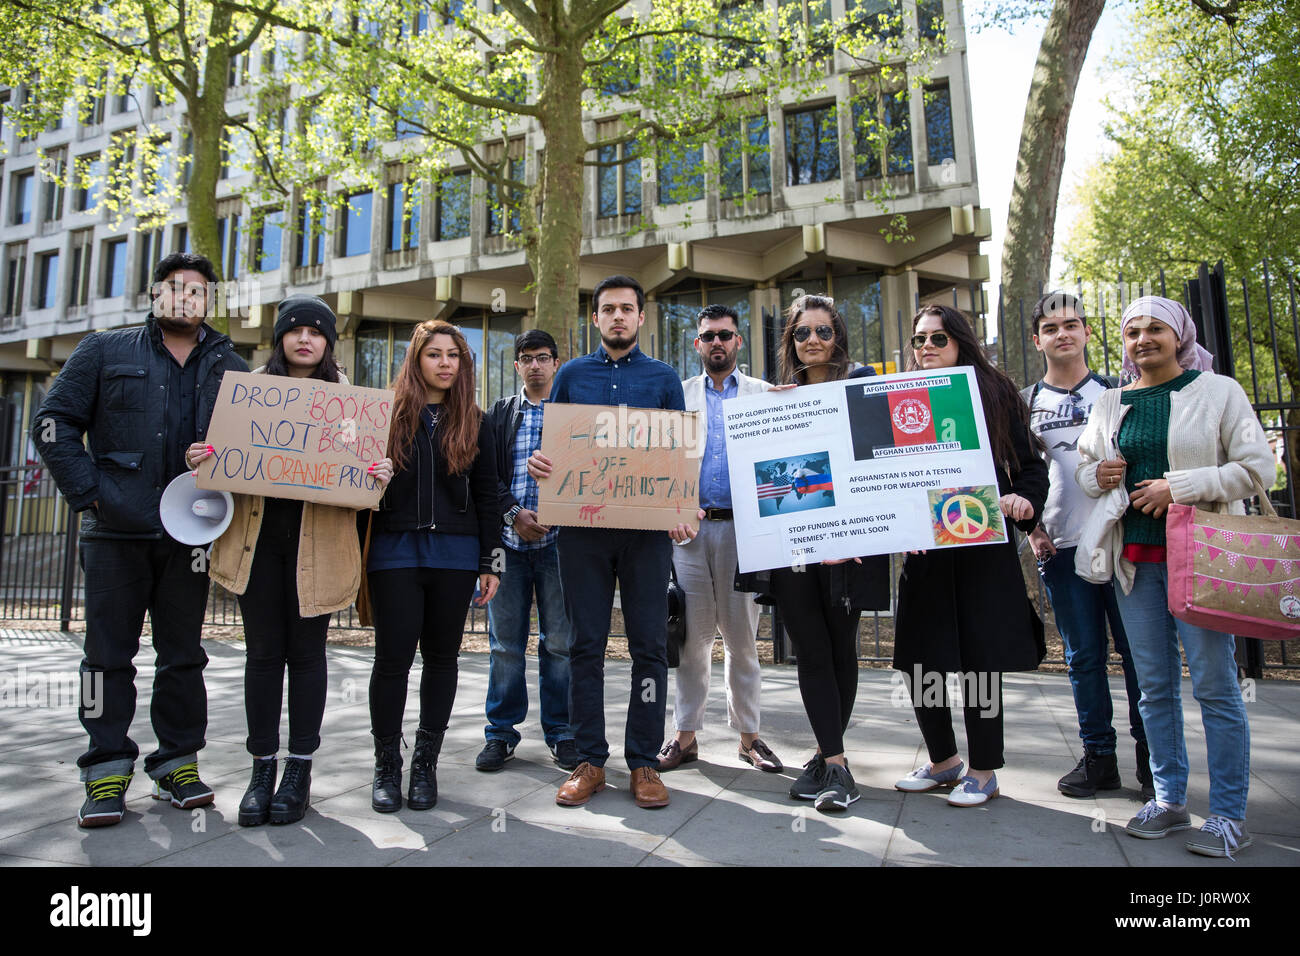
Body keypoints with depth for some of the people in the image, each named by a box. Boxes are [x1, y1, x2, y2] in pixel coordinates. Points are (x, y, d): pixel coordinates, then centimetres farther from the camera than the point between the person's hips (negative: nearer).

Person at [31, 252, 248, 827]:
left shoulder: (230, 368, 11)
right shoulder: (105, 352, 8)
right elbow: (54, 424, 4)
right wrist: (89, 493, -6)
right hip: (116, 530, -1)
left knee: (183, 654, 7)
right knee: (109, 653, 4)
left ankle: (178, 763, 18)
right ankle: (107, 772, 15)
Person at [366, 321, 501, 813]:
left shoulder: (473, 422, 10)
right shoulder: (388, 413, 7)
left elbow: (487, 495, 9)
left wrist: (491, 563, 4)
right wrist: (359, 551, -7)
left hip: (455, 552, 1)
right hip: (395, 550, -1)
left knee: (441, 656, 7)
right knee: (393, 657, -2)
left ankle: (426, 763, 20)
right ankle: (387, 764, 15)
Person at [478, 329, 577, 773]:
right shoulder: (500, 414, 14)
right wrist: (513, 513, -10)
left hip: (557, 540, -1)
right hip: (509, 539, 2)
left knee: (560, 643, 3)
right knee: (505, 642, 6)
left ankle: (560, 732, 16)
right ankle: (501, 732, 18)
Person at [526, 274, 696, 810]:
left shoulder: (663, 378, 12)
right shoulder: (572, 375, 14)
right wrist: (537, 462, -10)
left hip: (647, 525, 0)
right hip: (583, 524, 1)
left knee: (649, 644, 1)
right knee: (586, 643, 4)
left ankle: (644, 761, 13)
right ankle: (589, 760, 15)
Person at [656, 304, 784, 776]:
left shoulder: (763, 393, 12)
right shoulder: (679, 394, 14)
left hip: (743, 525, -1)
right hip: (690, 525, 1)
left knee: (742, 635, 5)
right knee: (693, 635, 4)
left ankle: (748, 734, 17)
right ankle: (686, 734, 14)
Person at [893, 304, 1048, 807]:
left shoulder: (995, 393, 5)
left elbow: (1031, 464, 5)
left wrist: (1024, 499, -14)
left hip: (983, 544, -2)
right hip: (922, 546, 3)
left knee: (979, 657, 3)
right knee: (917, 660, 6)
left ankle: (983, 771, 22)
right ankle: (943, 760, 29)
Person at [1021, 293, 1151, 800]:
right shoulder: (1026, 402, 9)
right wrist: (1031, 527, 2)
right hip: (1061, 546, 1)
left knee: (1137, 650, 1)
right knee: (1084, 656, 7)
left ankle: (1150, 754, 16)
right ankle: (1098, 756, 18)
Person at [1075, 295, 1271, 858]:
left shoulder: (1218, 391, 1)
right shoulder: (1110, 405, 13)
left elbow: (1256, 467, -5)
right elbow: (1085, 467, 21)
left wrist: (1178, 486, -15)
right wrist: (1097, 475, -2)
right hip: (1134, 559, 4)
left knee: (1214, 685, -1)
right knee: (1154, 686, 10)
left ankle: (1229, 815, 11)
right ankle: (1169, 799, 22)